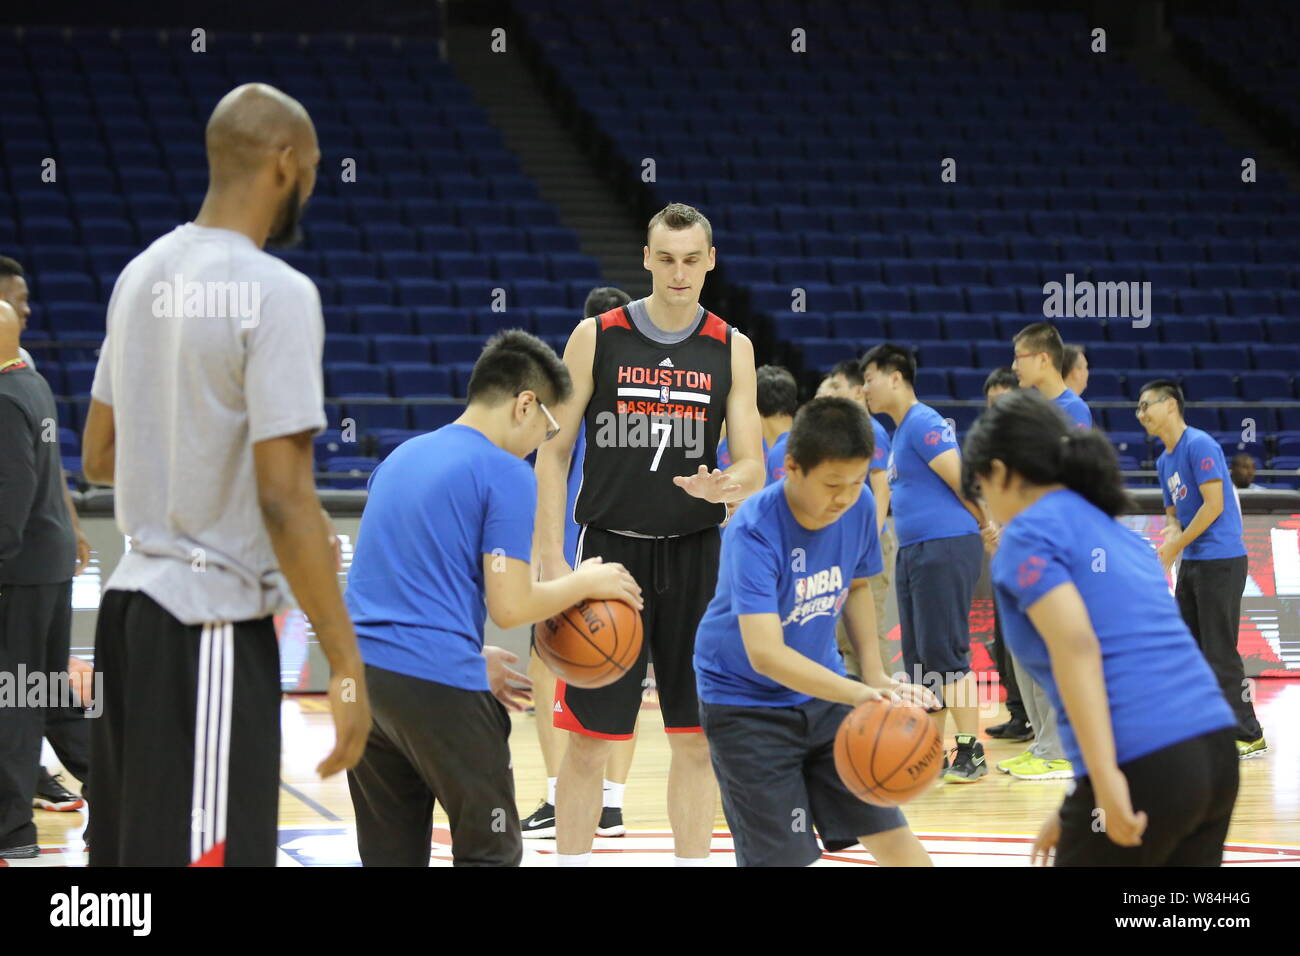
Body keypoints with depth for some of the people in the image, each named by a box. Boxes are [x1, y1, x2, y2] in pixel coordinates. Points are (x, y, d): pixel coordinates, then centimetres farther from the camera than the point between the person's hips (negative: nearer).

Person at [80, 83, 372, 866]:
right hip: (213, 625, -8)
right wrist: (347, 663, -15)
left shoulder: (142, 274, 10)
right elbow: (284, 496, -19)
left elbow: (98, 459, 17)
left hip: (131, 602, 8)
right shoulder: (276, 292, -15)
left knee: (127, 849, 15)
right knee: (208, 848, -3)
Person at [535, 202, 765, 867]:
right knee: (589, 736, -1)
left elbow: (752, 467, 3)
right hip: (610, 547, -2)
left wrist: (724, 486, -22)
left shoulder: (731, 349, 4)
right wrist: (551, 559, -8)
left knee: (696, 736, 5)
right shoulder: (597, 337, -1)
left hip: (696, 556, 2)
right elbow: (554, 452, 1)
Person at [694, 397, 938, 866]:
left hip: (822, 690, 6)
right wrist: (858, 694, -46)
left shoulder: (859, 508, -9)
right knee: (782, 855, -12)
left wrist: (876, 675, 2)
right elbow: (765, 653, -37)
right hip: (745, 701, -5)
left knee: (890, 833, 3)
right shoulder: (753, 530, -28)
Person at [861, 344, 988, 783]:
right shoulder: (899, 432, 19)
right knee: (919, 659, 10)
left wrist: (985, 524, -5)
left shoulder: (923, 424, -12)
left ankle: (971, 752, -6)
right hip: (914, 550, 10)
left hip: (945, 548, -10)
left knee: (946, 655, -10)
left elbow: (961, 480, -16)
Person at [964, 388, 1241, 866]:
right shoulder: (1117, 535, 24)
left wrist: (1105, 778, -22)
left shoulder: (1030, 532, 0)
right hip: (1215, 752, 7)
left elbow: (1076, 648, -16)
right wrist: (1079, 813, 30)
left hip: (1143, 769, -7)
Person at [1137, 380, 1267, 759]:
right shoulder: (1164, 460, 16)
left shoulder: (1199, 445, -13)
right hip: (1192, 563, 10)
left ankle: (1249, 736, -3)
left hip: (1220, 561, -10)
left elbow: (1214, 505, -18)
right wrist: (1172, 533, -1)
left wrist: (1177, 546, -13)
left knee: (1219, 653, -8)